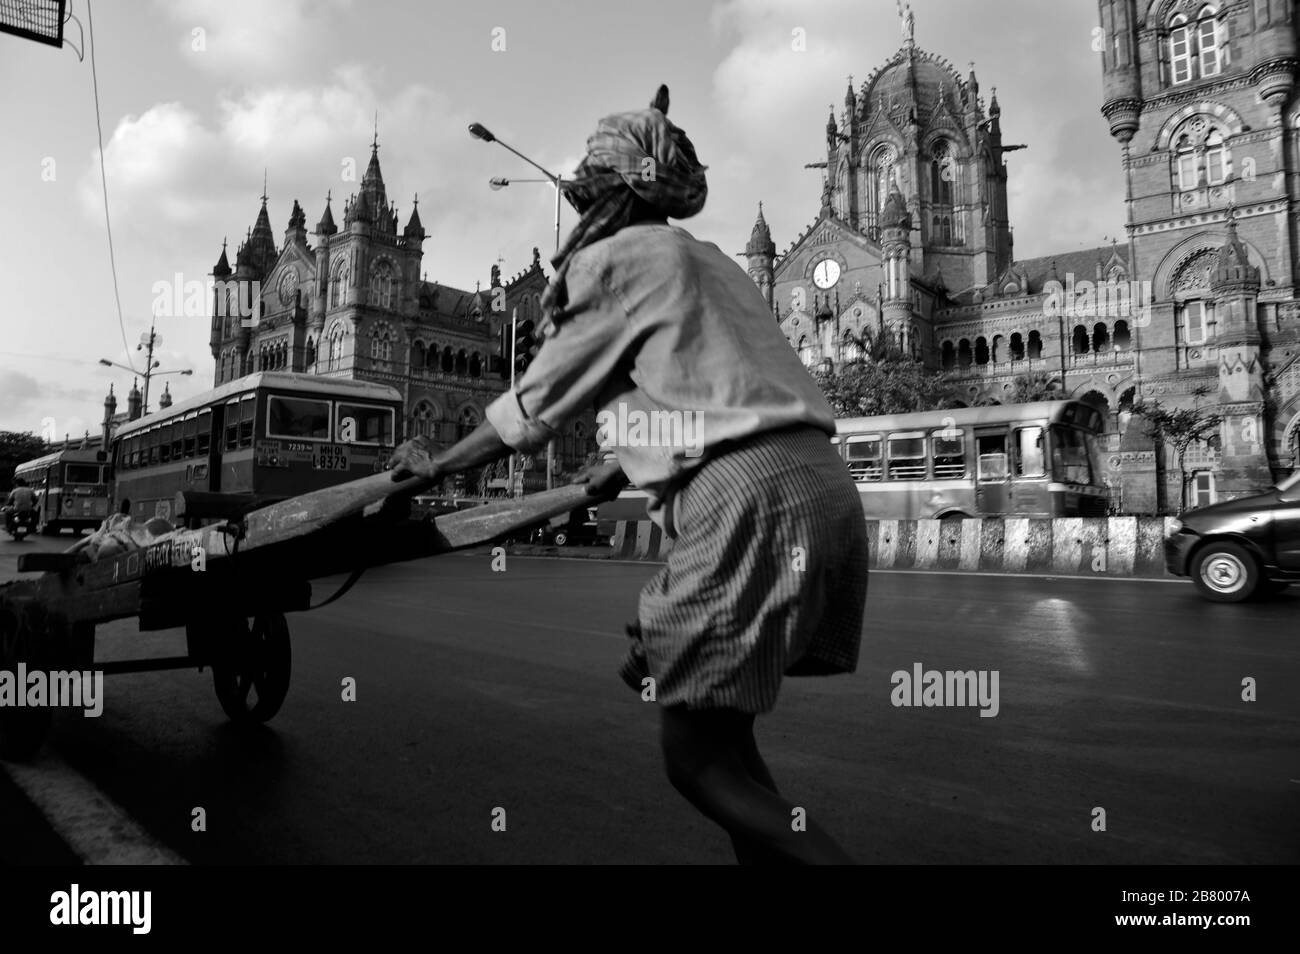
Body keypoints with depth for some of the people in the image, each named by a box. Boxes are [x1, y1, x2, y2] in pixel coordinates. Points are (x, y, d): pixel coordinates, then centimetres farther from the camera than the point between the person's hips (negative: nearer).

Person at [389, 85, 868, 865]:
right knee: (720, 731, 18)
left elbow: (532, 411, 7)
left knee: (697, 759, 1)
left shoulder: (614, 259, 2)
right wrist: (624, 466, 46)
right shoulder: (704, 260, 26)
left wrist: (438, 464, 23)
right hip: (823, 484, 9)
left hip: (750, 498, -9)